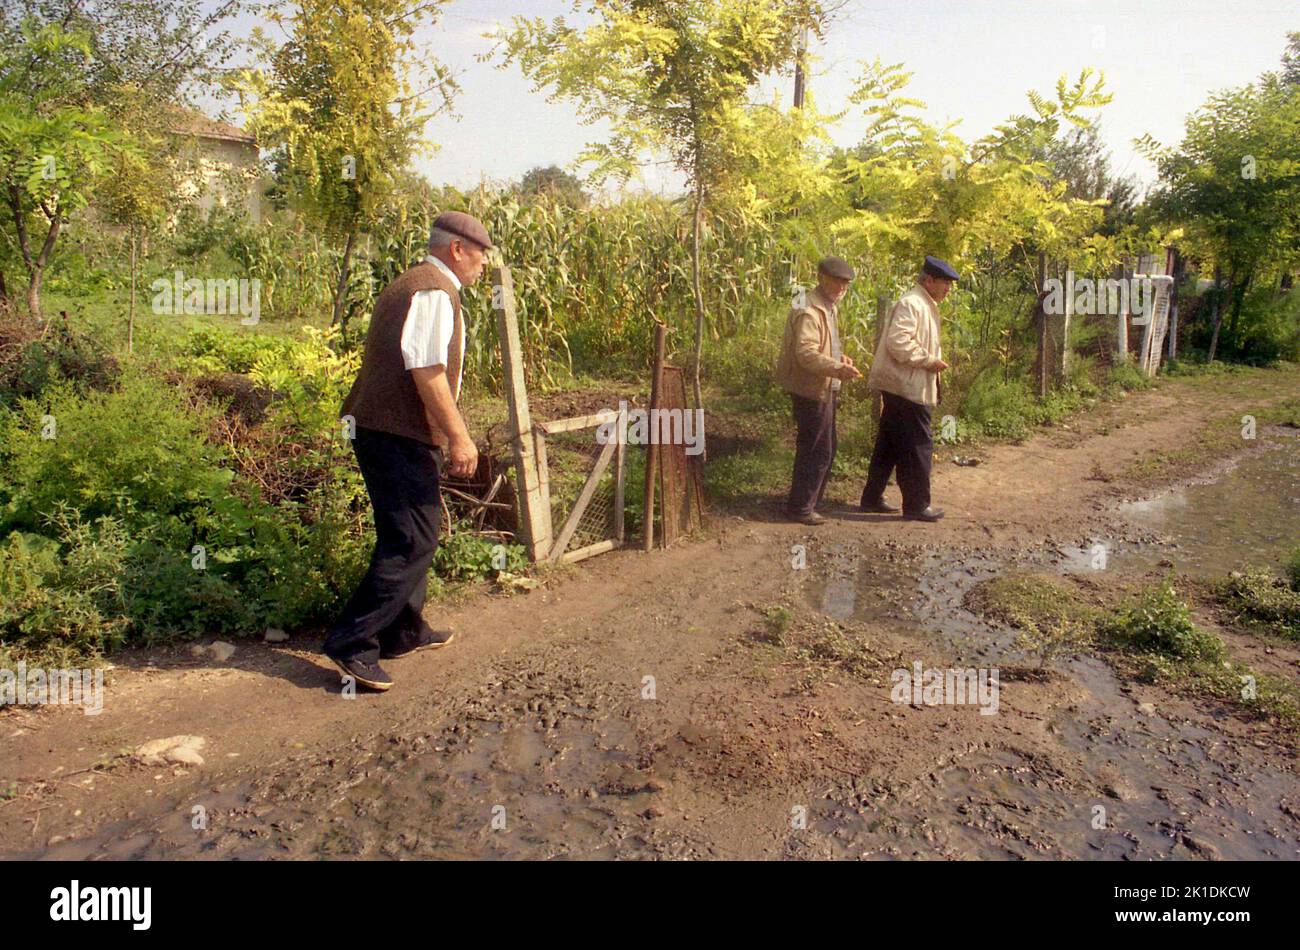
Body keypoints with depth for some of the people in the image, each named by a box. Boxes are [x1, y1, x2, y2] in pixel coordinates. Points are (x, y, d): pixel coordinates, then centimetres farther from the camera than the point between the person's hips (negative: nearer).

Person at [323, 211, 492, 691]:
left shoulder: (410, 285, 21)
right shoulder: (434, 293, -12)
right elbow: (426, 369, -22)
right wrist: (459, 436, -21)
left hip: (378, 426, 11)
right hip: (400, 435, -11)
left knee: (408, 534, 19)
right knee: (412, 541, -8)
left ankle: (405, 631, 30)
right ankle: (352, 642, -6)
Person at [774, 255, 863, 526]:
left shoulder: (829, 306, 16)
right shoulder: (808, 310, -18)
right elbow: (806, 353, -27)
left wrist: (839, 357, 10)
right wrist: (837, 369, -36)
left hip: (825, 389, 11)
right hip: (810, 390, -11)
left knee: (825, 449, 18)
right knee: (816, 450, -5)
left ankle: (812, 499, 30)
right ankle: (800, 508, 5)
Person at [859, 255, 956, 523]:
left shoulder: (925, 306, 18)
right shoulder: (911, 303, -15)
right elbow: (898, 342, -25)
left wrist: (934, 359, 13)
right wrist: (929, 361, -19)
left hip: (903, 387, 11)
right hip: (908, 387, -11)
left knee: (890, 444, 14)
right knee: (918, 447, -3)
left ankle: (872, 498, 22)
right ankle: (917, 505, 5)